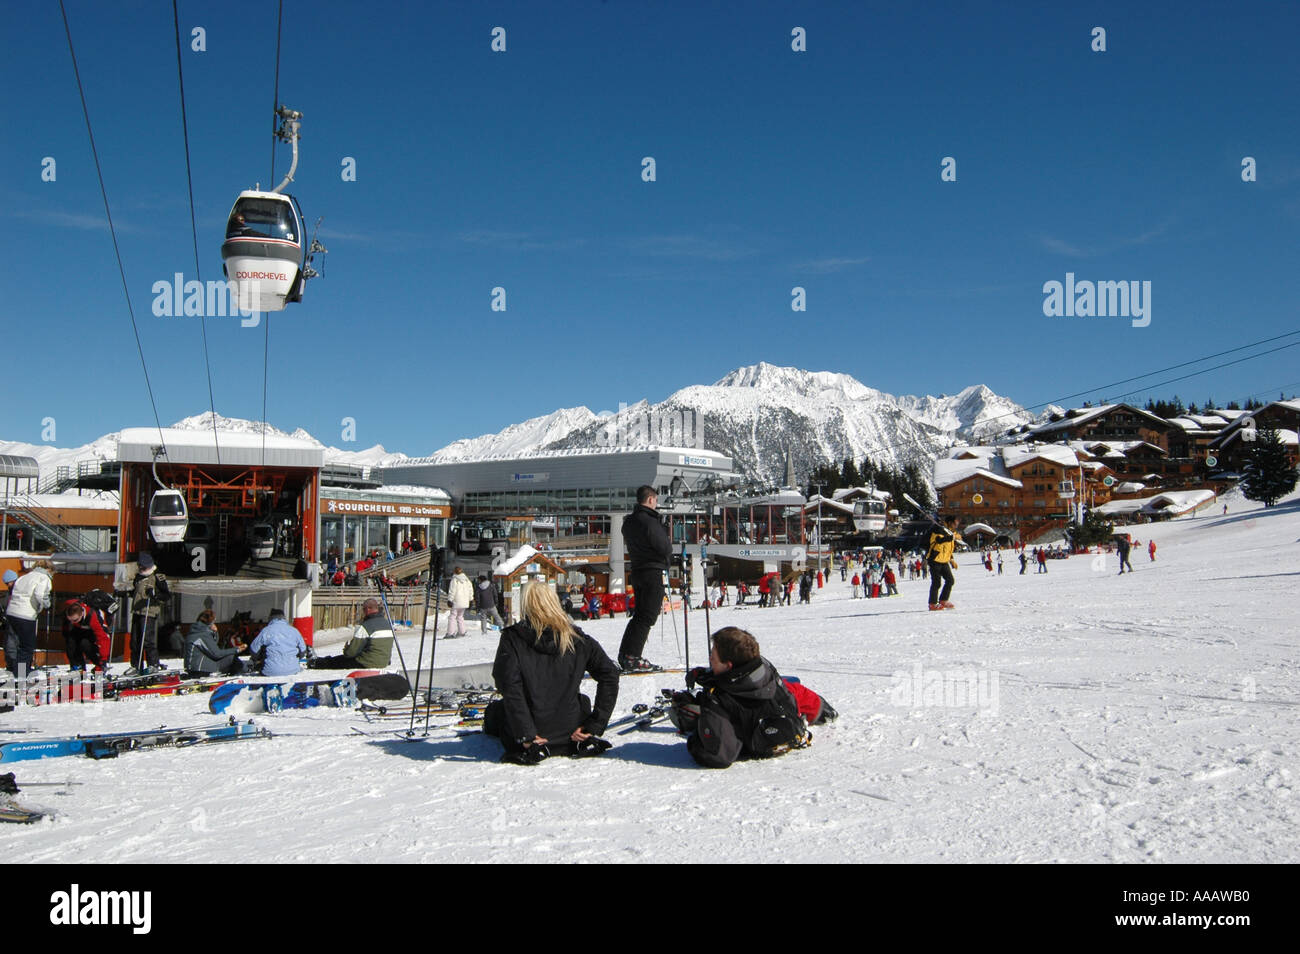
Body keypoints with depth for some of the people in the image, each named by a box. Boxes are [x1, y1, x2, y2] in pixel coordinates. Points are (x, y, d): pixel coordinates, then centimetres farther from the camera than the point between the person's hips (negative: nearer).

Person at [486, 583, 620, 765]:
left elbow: (509, 687, -19)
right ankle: (586, 742, 10)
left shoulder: (512, 638, -9)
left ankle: (530, 747, 12)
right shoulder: (577, 638, -2)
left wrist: (525, 736, -17)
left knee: (493, 710, 31)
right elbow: (609, 675, -3)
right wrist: (595, 726, -1)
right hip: (569, 731, 1)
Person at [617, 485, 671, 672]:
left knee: (639, 614, 16)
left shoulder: (628, 522, 11)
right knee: (647, 616, -5)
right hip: (653, 573, -9)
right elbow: (666, 549, -17)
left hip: (637, 571, 9)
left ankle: (624, 656, 14)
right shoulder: (650, 521, -17)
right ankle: (632, 658, -8)